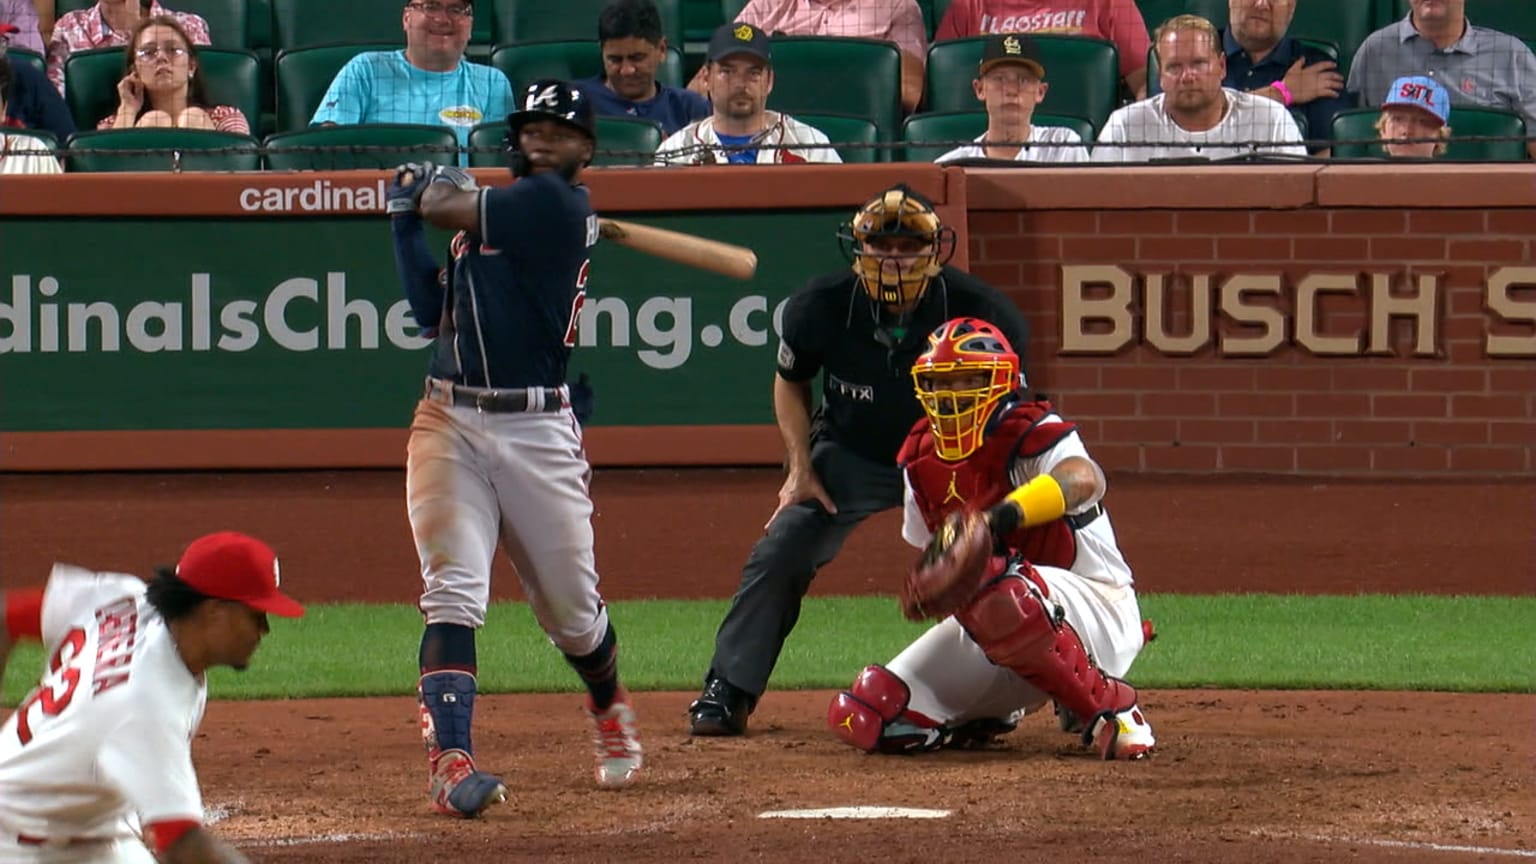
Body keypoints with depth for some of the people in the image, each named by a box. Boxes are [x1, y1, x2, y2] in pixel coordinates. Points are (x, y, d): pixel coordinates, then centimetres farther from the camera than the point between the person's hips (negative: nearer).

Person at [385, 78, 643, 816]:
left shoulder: (553, 202, -8)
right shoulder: (495, 213, 16)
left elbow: (447, 207, -11)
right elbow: (431, 310, 15)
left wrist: (432, 190, 11)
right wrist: (405, 222, 10)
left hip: (537, 430, -5)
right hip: (450, 424, 5)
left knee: (572, 607, 9)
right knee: (453, 595, -11)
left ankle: (610, 710, 39)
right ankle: (450, 759, -19)